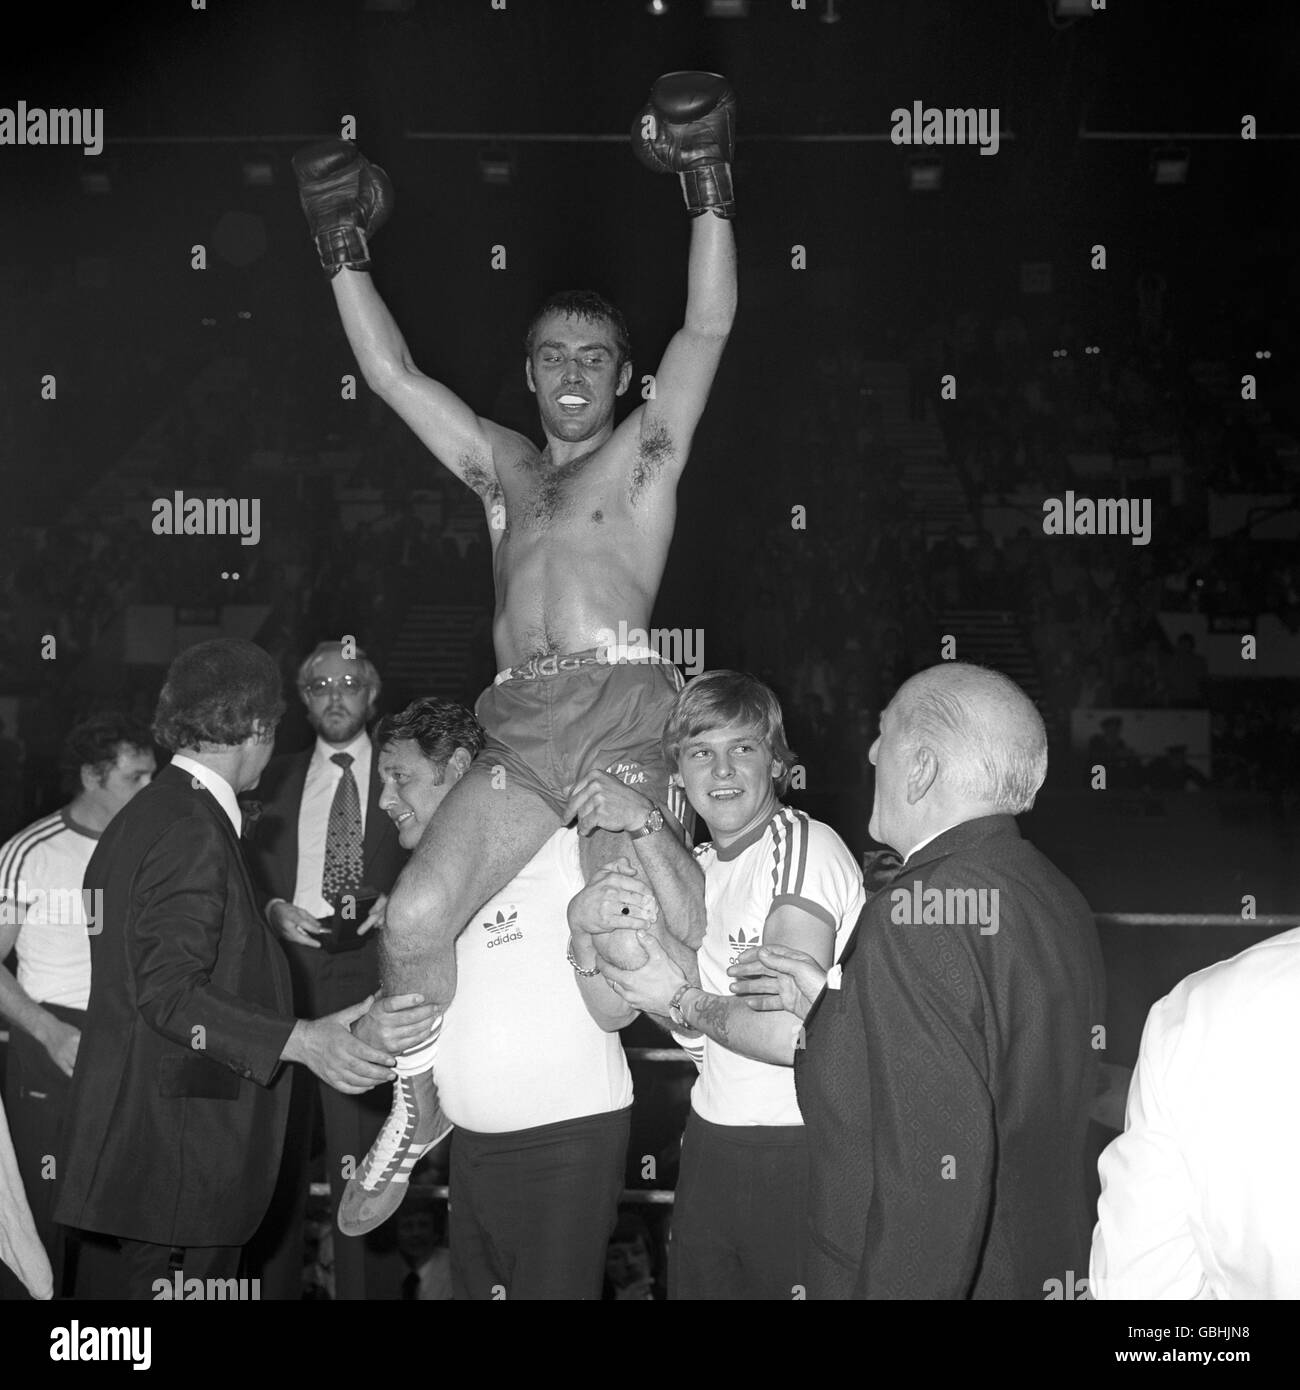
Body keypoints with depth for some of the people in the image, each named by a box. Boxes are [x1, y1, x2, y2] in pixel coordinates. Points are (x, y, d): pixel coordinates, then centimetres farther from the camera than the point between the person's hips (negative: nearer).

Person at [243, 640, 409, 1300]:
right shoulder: (277, 777, 15)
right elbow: (248, 871, 15)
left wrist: (395, 903, -9)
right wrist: (272, 908, -3)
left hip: (367, 977, -2)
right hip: (284, 974, 2)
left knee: (360, 1155, -1)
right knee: (279, 1148, 5)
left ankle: (356, 1283, 9)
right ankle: (275, 1282, 16)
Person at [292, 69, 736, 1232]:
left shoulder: (646, 449, 15)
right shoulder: (499, 463, 26)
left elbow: (709, 325, 3)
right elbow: (393, 373, 25)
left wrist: (709, 189, -3)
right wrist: (345, 251, 25)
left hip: (620, 706, -4)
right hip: (521, 721, 4)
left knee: (629, 941, -18)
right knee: (415, 916, -8)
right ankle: (418, 1107, 14)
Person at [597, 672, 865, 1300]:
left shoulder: (806, 847, -16)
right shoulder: (700, 865, 11)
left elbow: (793, 1034, -24)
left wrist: (682, 1000, -11)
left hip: (797, 1152, -7)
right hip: (711, 1143, 8)